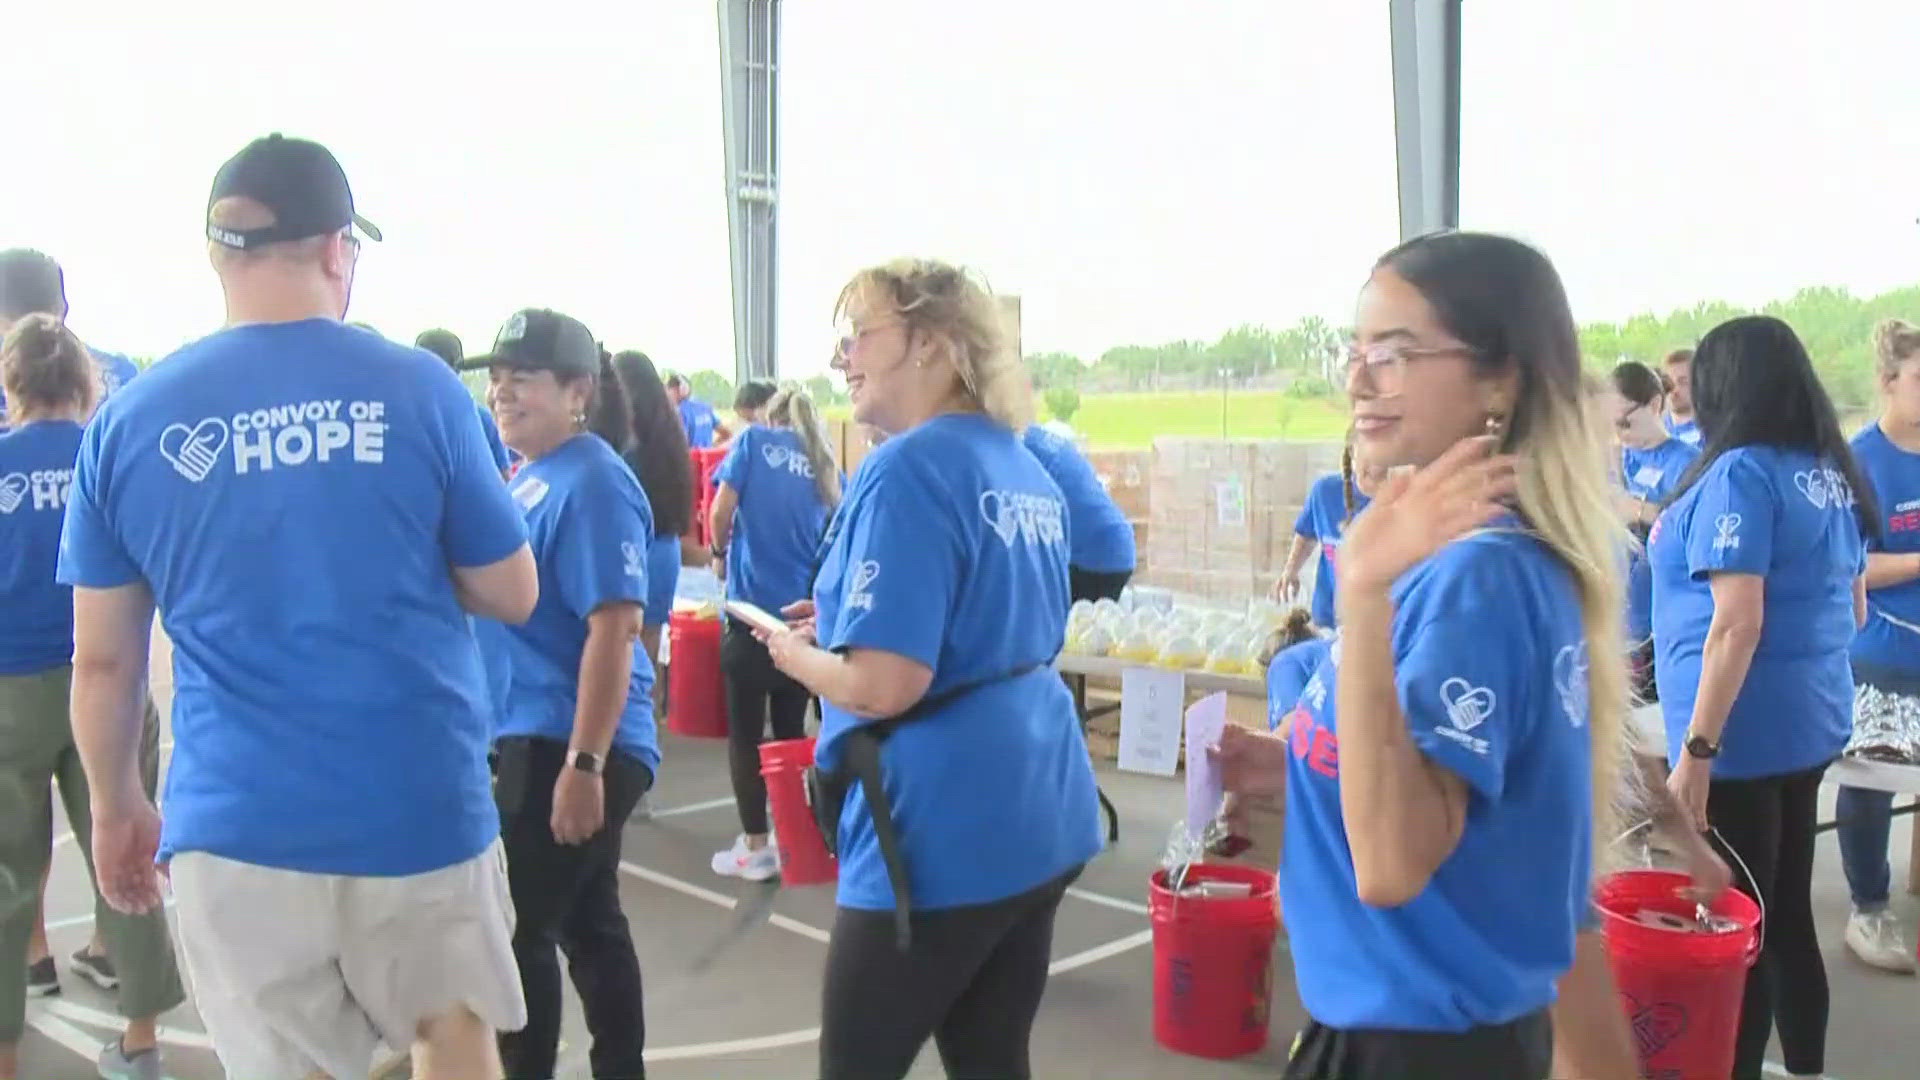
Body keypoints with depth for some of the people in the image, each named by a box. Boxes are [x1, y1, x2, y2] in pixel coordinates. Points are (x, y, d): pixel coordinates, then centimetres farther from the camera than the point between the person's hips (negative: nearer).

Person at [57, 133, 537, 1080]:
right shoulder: (420, 390, -8)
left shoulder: (127, 420, -2)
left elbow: (104, 660, 3)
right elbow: (512, 596, 0)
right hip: (421, 804, -1)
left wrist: (114, 807, 18)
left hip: (235, 824, 1)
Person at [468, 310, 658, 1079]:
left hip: (570, 745, -9)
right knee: (587, 924, 17)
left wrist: (584, 763, -25)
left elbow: (613, 629, -23)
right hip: (535, 735, 9)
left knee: (515, 930, -1)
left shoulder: (592, 483, -17)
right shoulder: (527, 476, 11)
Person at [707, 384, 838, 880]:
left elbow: (722, 510, -7)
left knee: (745, 733, 4)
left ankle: (755, 847, 6)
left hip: (754, 608, -4)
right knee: (791, 729, 15)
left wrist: (719, 552, 11)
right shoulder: (827, 468, 11)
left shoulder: (754, 440, 3)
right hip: (805, 614, 4)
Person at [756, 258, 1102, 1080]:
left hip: (943, 834, -8)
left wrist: (794, 652, -4)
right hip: (1040, 815, 9)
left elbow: (883, 685, -24)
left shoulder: (907, 469, -17)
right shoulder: (1027, 470, 11)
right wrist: (847, 619, 19)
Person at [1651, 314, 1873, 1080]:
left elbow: (1737, 623, -22)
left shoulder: (1741, 472, -16)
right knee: (1787, 916, 18)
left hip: (1742, 733, -8)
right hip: (1811, 724, 8)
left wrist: (1696, 749, -21)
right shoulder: (1833, 474, 9)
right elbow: (1854, 608, 18)